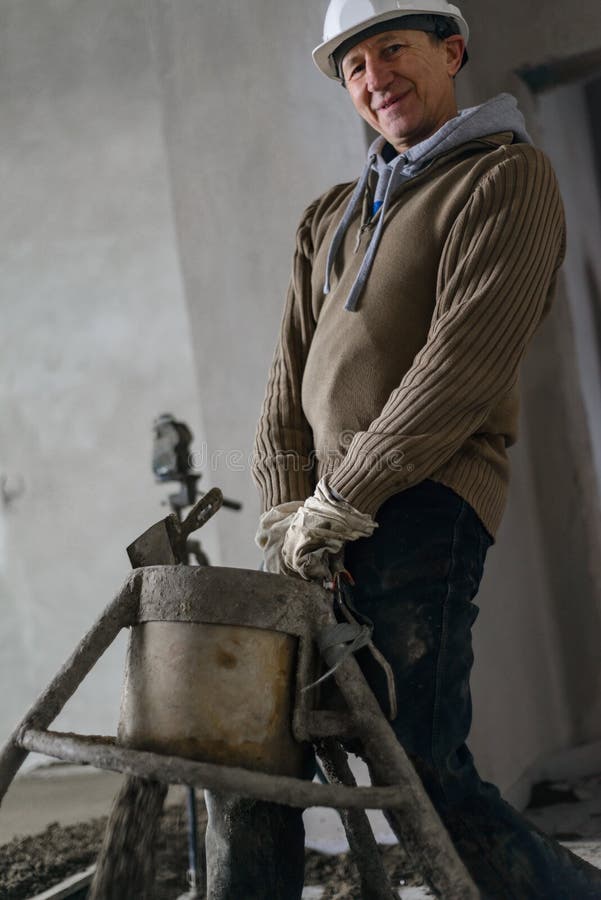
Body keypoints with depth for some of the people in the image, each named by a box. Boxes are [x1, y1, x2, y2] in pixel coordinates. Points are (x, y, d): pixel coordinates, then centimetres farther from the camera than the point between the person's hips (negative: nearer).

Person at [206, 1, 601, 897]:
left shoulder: (507, 174, 0)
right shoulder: (330, 217, 23)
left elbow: (468, 360, -12)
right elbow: (290, 373, 16)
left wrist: (341, 500, -14)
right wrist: (288, 507, 0)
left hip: (423, 504, -7)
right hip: (323, 524, 7)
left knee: (425, 775, -12)